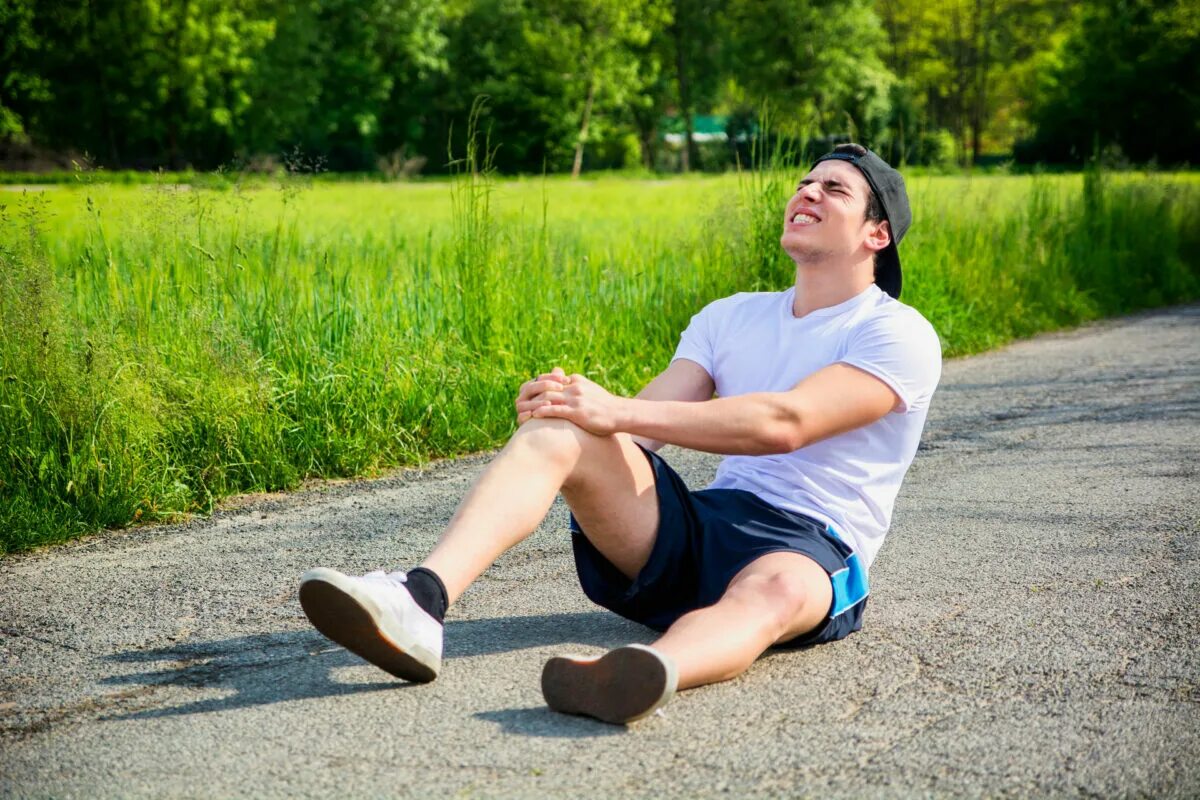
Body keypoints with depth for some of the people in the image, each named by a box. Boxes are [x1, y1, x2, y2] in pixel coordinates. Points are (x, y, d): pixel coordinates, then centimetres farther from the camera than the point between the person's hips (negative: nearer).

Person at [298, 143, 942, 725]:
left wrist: (616, 412, -24)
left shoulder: (900, 335, 1)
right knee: (554, 432, -19)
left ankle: (643, 676, -73)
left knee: (775, 591, -40)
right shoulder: (729, 317, 20)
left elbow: (785, 423, -17)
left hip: (811, 546, -4)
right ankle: (420, 602, -42)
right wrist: (579, 404, -19)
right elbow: (645, 427, 6)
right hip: (698, 528, 4)